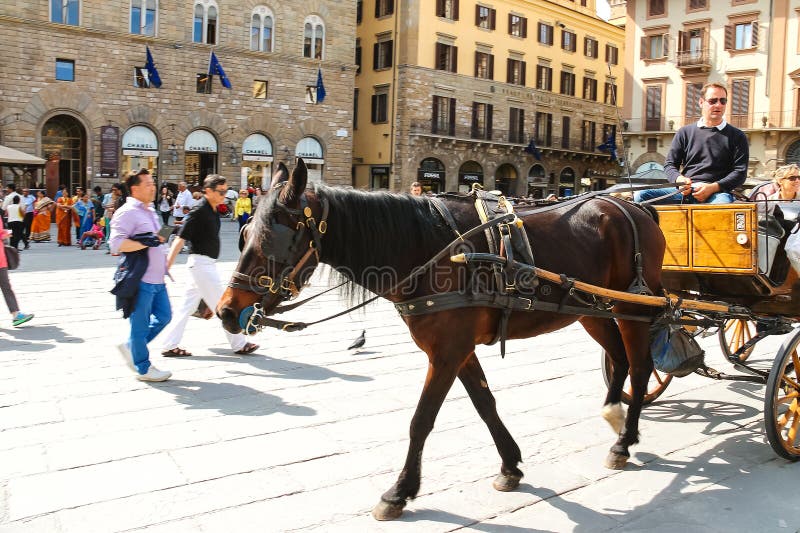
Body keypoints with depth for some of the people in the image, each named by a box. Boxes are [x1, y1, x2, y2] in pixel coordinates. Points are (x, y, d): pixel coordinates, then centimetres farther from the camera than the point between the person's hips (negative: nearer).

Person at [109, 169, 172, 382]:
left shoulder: (150, 211, 17)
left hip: (156, 279, 9)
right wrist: (147, 242, -25)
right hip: (140, 280, -9)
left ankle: (130, 347, 29)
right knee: (140, 325, 2)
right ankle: (143, 368, 15)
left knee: (164, 316, 14)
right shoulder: (127, 212, -12)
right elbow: (116, 244, -22)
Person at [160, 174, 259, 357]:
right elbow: (180, 239, -20)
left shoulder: (213, 210, 10)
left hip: (206, 263, 9)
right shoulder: (199, 211, -17)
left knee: (187, 306, 11)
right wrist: (167, 266, -25)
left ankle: (169, 346, 16)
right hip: (201, 262, -9)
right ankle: (239, 344, 9)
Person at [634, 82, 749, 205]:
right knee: (640, 196, -22)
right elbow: (670, 164, 16)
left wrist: (713, 187, -13)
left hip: (717, 192, -2)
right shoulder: (685, 132, 18)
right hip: (685, 192, 2)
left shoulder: (737, 136, 13)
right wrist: (679, 179, -8)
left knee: (723, 202, -42)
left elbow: (740, 172, 5)